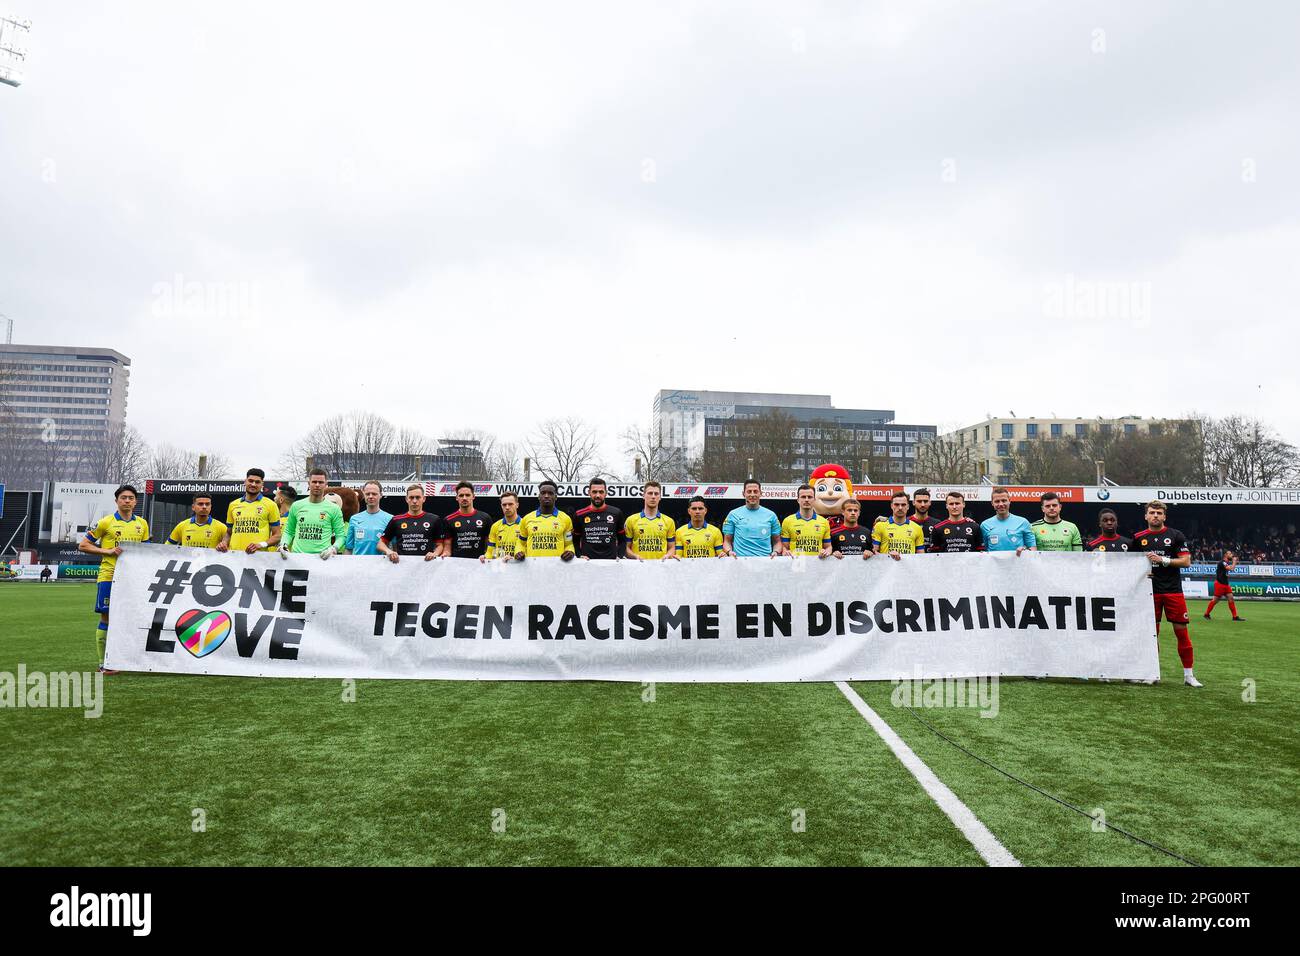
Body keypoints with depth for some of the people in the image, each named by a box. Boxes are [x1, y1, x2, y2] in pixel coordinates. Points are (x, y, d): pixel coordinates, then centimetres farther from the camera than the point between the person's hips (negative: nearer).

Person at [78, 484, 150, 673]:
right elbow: (83, 546, 2)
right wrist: (108, 551, -10)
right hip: (109, 576, -4)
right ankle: (103, 663, 6)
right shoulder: (106, 522, -1)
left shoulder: (142, 524, 12)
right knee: (106, 618, -1)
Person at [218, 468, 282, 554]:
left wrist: (261, 545, -12)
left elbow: (277, 536, 4)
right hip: (234, 554, 3)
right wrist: (224, 543, 5)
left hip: (258, 554, -3)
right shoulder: (233, 505, 16)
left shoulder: (270, 505, 5)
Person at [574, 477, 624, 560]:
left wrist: (619, 557, -4)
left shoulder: (616, 513, 5)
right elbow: (576, 540, 13)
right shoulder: (580, 515, 5)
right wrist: (580, 556, -3)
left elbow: (621, 540, 11)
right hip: (587, 562, 0)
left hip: (611, 561, 0)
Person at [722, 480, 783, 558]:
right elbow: (727, 541, 11)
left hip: (766, 560, 1)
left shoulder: (771, 515, 13)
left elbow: (777, 541, 16)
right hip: (741, 561, -1)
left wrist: (776, 552, -3)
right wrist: (729, 551, -9)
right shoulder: (733, 514, 9)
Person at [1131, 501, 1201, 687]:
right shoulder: (1139, 538, 8)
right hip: (1150, 591, 1)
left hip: (1173, 590, -1)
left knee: (1181, 630, -1)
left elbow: (1186, 561, -3)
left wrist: (1162, 560, -13)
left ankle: (1188, 674, 8)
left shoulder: (1175, 535, 3)